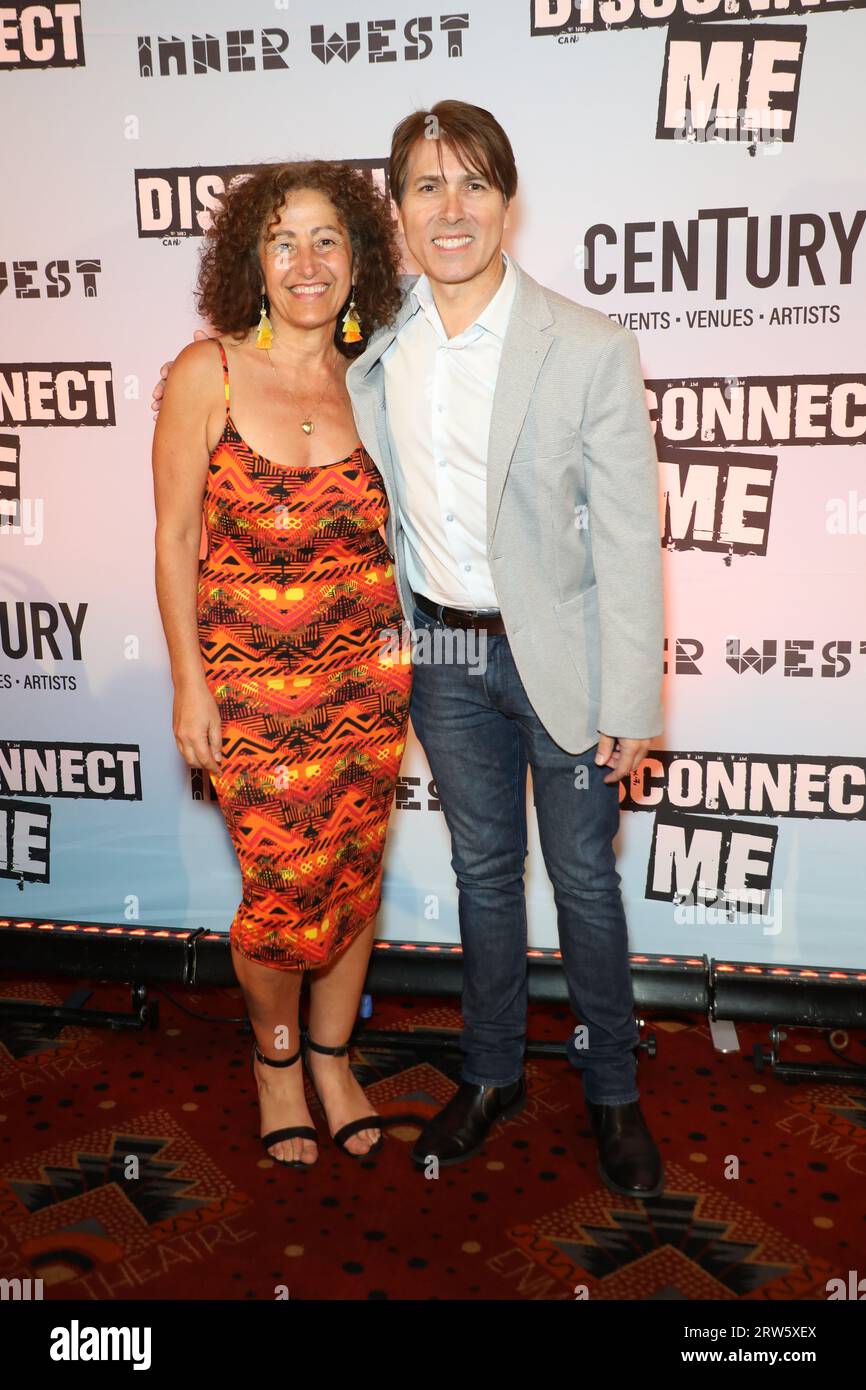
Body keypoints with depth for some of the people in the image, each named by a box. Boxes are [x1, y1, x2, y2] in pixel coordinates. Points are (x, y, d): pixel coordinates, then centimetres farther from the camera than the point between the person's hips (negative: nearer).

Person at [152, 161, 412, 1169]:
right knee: (284, 893, 3)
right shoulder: (207, 374, -9)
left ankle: (332, 1055, 38)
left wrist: (406, 653, 9)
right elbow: (175, 538, -5)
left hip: (366, 673, 3)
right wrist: (189, 685, -6)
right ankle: (275, 1056, 35)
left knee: (355, 875, 13)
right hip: (253, 681, -3)